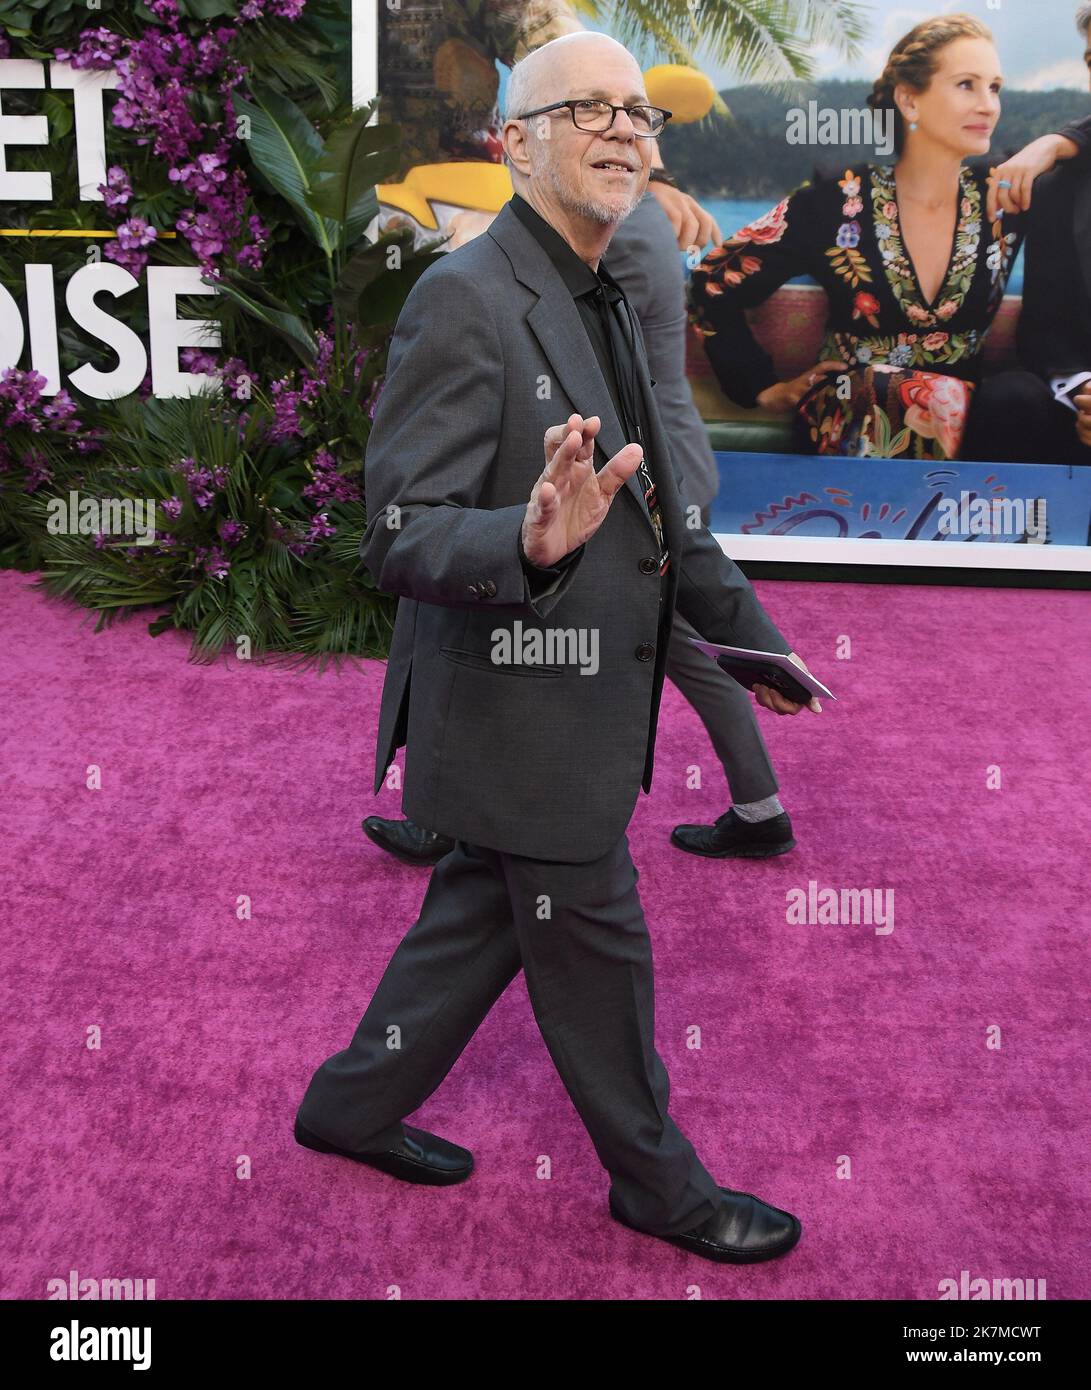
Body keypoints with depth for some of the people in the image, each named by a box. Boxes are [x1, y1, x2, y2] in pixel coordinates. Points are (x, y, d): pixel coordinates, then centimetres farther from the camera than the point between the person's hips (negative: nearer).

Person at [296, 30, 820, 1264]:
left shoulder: (602, 305, 13)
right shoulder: (464, 298, -18)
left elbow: (655, 513, 19)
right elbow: (401, 536, -24)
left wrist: (749, 632, 21)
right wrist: (530, 546, -44)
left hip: (571, 711, 9)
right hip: (521, 720, -9)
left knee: (479, 922, 22)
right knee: (596, 958, 9)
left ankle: (356, 1106, 43)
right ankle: (659, 1183, 33)